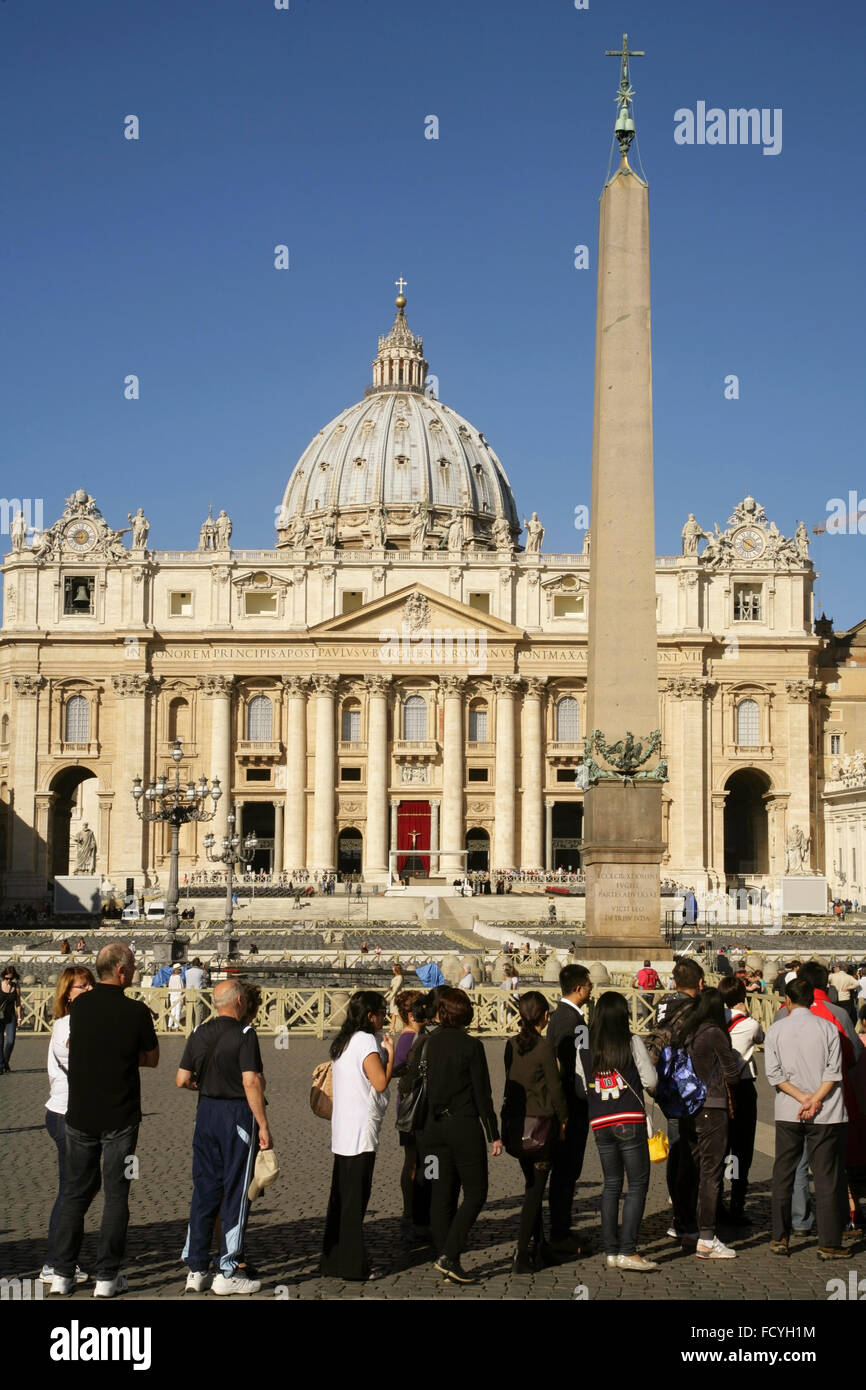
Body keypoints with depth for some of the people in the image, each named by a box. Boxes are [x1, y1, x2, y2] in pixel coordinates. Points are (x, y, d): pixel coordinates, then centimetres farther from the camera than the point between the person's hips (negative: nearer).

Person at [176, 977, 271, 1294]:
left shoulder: (199, 1034, 6)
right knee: (235, 1193, 2)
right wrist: (263, 1125, -15)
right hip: (238, 1114, -6)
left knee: (204, 1190, 11)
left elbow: (182, 1080, 6)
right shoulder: (244, 1033, -12)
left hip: (206, 1111, 6)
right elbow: (250, 1082, -19)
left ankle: (196, 1268, 15)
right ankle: (227, 1273, 4)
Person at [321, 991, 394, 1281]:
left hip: (342, 1133, 9)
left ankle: (332, 1260, 19)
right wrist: (390, 1052, -7)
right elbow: (381, 1082, -19)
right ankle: (352, 1265, -1)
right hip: (362, 1132, -9)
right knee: (355, 1199, -4)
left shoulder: (341, 1042, 14)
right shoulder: (366, 1041, -14)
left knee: (340, 1197, 13)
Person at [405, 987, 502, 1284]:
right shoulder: (471, 1046, -9)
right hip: (464, 1125, -4)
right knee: (475, 1192, 4)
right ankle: (449, 1255, -9)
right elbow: (482, 1093, -8)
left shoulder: (424, 1044, 1)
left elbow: (407, 1087, 4)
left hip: (433, 1126, 4)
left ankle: (446, 1260, 10)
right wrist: (494, 1134, -1)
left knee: (442, 1195, 10)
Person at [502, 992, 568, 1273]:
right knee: (535, 1189, 0)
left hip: (515, 1123, 6)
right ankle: (522, 1257, -3)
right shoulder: (544, 1048, -14)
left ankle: (539, 1248, 26)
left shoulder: (512, 1045, 4)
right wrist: (563, 1118, 4)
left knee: (532, 1185, 18)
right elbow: (555, 1087, -10)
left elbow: (510, 1081, 10)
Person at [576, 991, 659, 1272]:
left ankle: (610, 1250, 15)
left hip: (600, 1124, 5)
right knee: (638, 1185, 1)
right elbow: (651, 1082, -5)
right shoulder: (633, 1043, -8)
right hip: (630, 1122, -4)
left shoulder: (584, 1046, 2)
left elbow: (583, 1086, 6)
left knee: (611, 1184, 15)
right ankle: (627, 1251, -7)